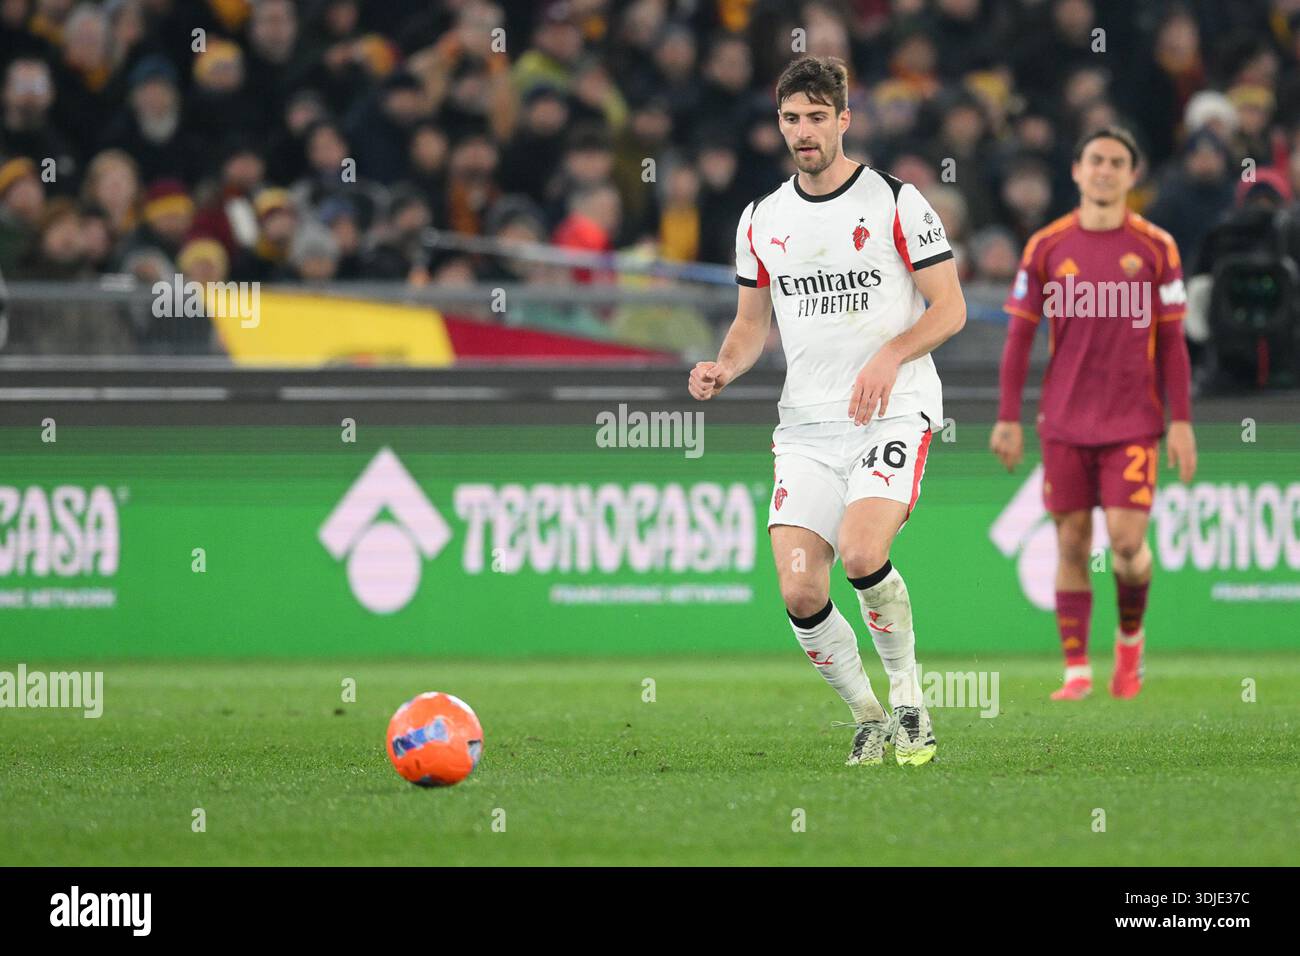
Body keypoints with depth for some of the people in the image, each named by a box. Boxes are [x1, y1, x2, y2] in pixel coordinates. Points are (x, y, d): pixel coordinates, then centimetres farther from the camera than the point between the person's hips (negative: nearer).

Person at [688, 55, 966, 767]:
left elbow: (950, 308, -2)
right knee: (799, 593, -11)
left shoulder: (895, 201, -2)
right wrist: (724, 368, 0)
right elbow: (752, 321, 21)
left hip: (894, 414, -4)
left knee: (860, 554, -27)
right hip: (807, 427, 4)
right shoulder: (761, 220, 11)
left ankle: (907, 692, -4)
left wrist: (889, 356, -18)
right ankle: (867, 716, 11)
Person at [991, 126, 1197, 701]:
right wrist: (1009, 419, 1)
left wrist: (1181, 422, -1)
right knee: (1071, 545, 1)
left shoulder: (1155, 248, 2)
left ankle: (1130, 636, 18)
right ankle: (1077, 670, 7)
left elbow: (1171, 341, 4)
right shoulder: (1047, 246, 3)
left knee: (1126, 540, -10)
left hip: (1133, 421, -1)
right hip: (1064, 423, 1)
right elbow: (1020, 335, 6)